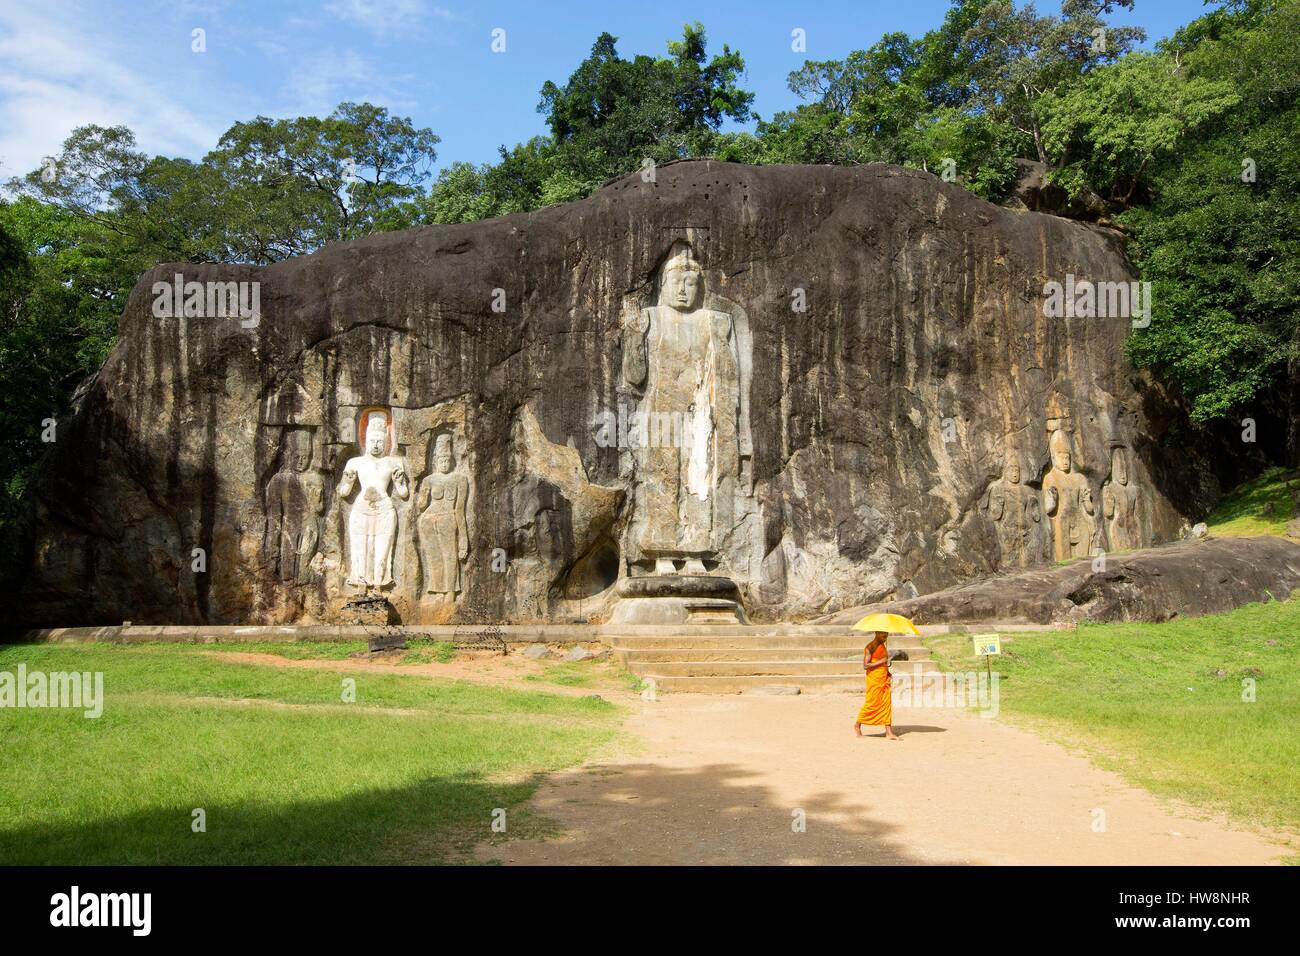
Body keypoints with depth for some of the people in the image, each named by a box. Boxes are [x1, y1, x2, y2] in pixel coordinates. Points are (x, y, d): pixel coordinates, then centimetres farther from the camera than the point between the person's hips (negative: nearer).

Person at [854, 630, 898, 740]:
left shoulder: (883, 646, 13)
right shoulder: (870, 647, -12)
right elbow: (865, 665, -18)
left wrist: (887, 671, 9)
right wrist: (881, 662, -18)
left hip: (884, 680, 7)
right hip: (874, 680, -7)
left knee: (887, 704, 2)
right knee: (872, 703, -2)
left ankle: (889, 732, 1)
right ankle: (857, 725, 17)